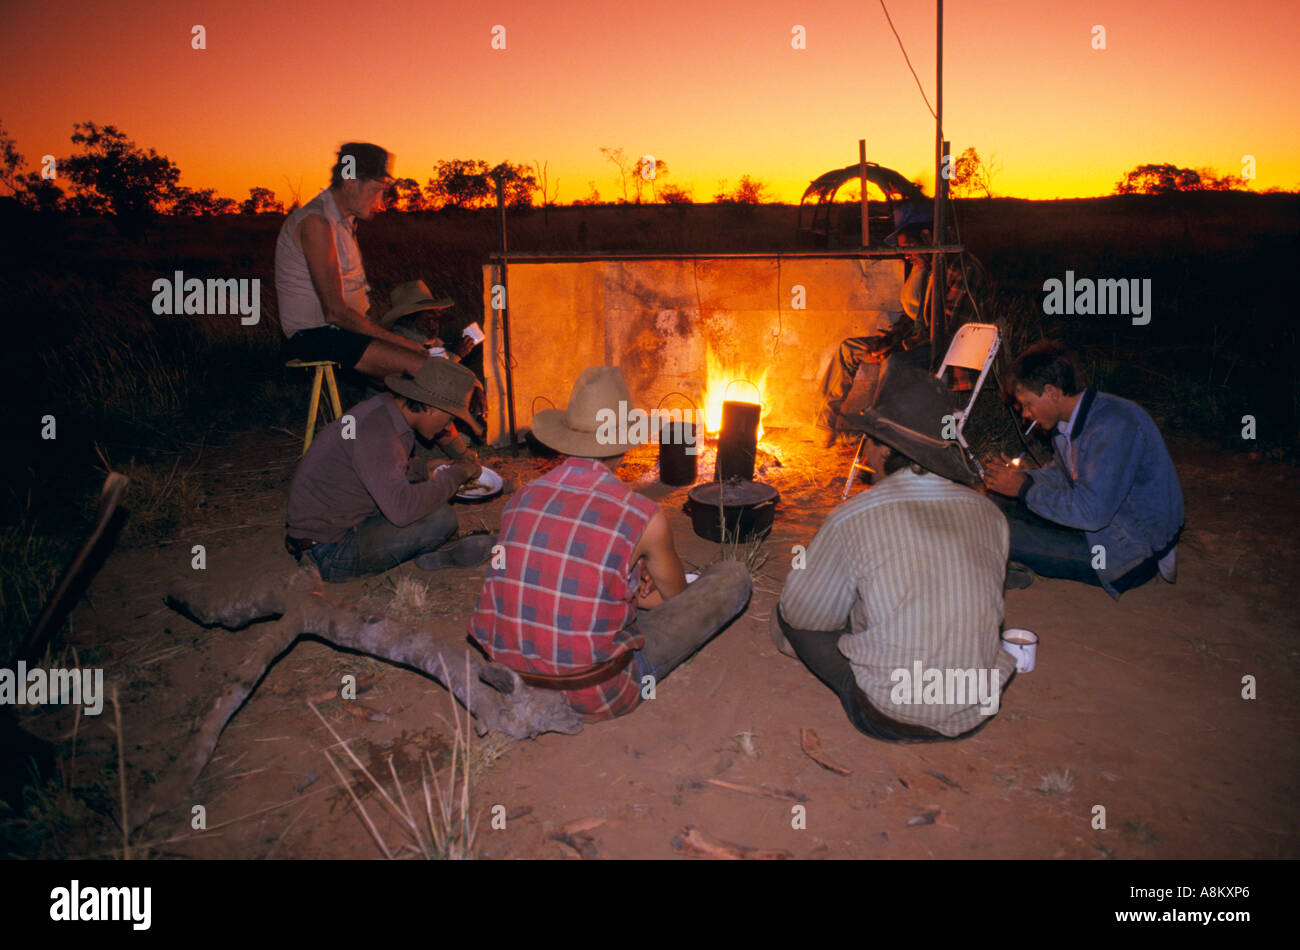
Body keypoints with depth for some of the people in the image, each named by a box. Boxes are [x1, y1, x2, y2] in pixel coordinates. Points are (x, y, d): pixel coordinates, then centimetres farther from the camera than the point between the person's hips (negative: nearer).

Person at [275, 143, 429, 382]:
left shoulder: (346, 221, 14)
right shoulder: (316, 222, -17)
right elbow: (335, 311, -22)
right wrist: (399, 341, -18)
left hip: (345, 328, 10)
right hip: (315, 335, -10)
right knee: (421, 366, -24)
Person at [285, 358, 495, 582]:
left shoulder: (385, 407, 3)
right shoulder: (375, 430, -26)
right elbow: (402, 509, -36)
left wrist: (428, 468, 8)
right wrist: (457, 473, -23)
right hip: (330, 554, -10)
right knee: (440, 517, -24)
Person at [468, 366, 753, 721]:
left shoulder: (521, 500, -2)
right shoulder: (644, 517, -15)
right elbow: (675, 595, 8)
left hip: (515, 678, 6)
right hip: (597, 698, -6)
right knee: (734, 576, 4)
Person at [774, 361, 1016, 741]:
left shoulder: (854, 518, -15)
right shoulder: (990, 514, -1)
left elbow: (801, 612, -2)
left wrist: (784, 638, 24)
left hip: (890, 719, -6)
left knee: (789, 613, 10)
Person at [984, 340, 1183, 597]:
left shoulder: (1115, 425, -27)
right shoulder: (1070, 420, 2)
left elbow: (1091, 512, -32)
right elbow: (1058, 472, 20)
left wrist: (1025, 489, -22)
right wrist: (1019, 477, 0)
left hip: (1130, 548, -9)